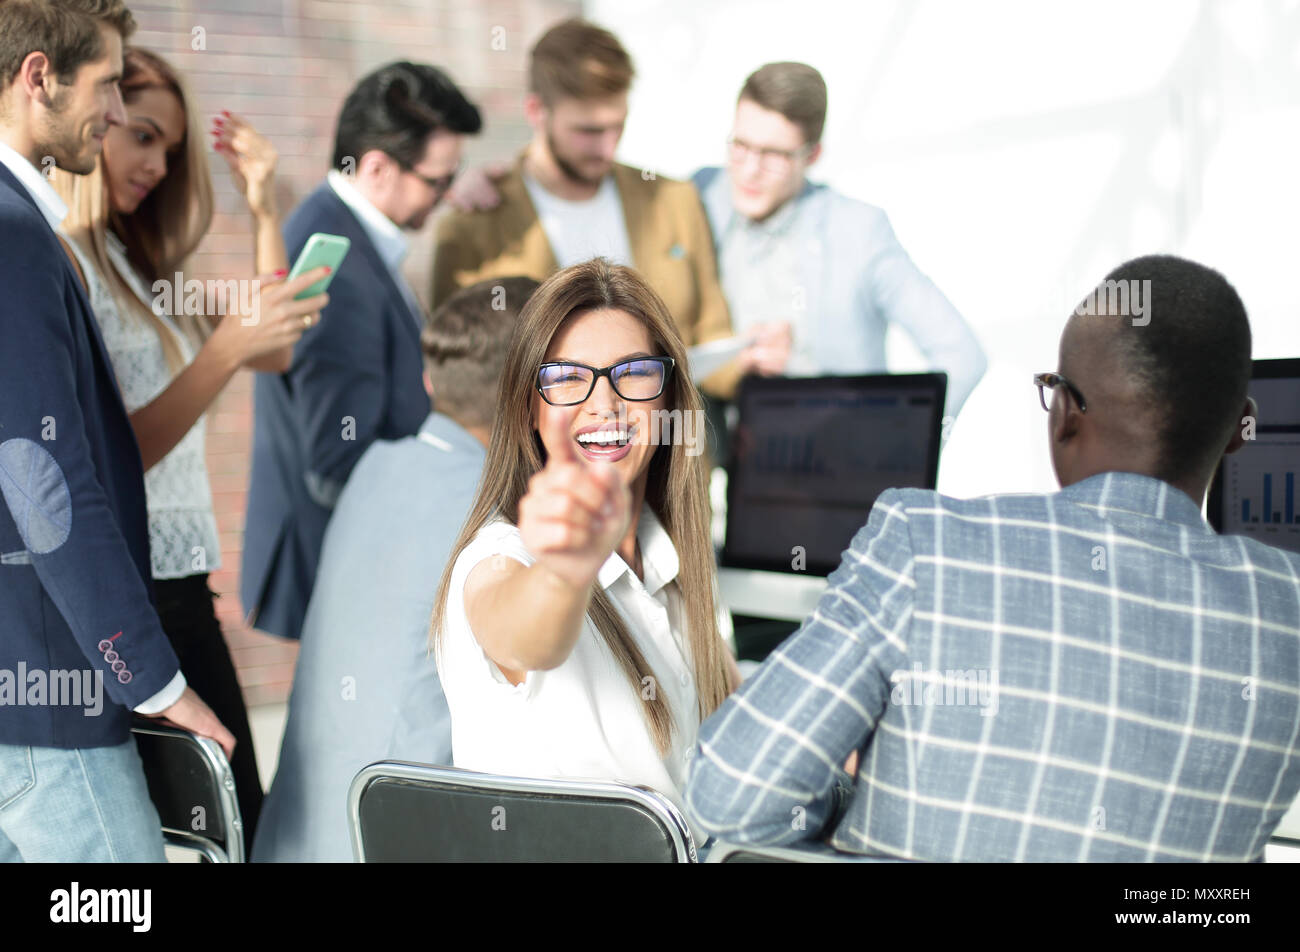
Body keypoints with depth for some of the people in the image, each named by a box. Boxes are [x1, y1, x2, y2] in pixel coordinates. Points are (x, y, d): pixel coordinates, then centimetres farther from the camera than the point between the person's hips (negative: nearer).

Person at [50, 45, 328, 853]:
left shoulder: (130, 262, 17)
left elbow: (276, 352, 21)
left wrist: (265, 208, 13)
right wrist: (229, 346, -21)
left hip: (177, 574, 9)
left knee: (241, 817, 7)